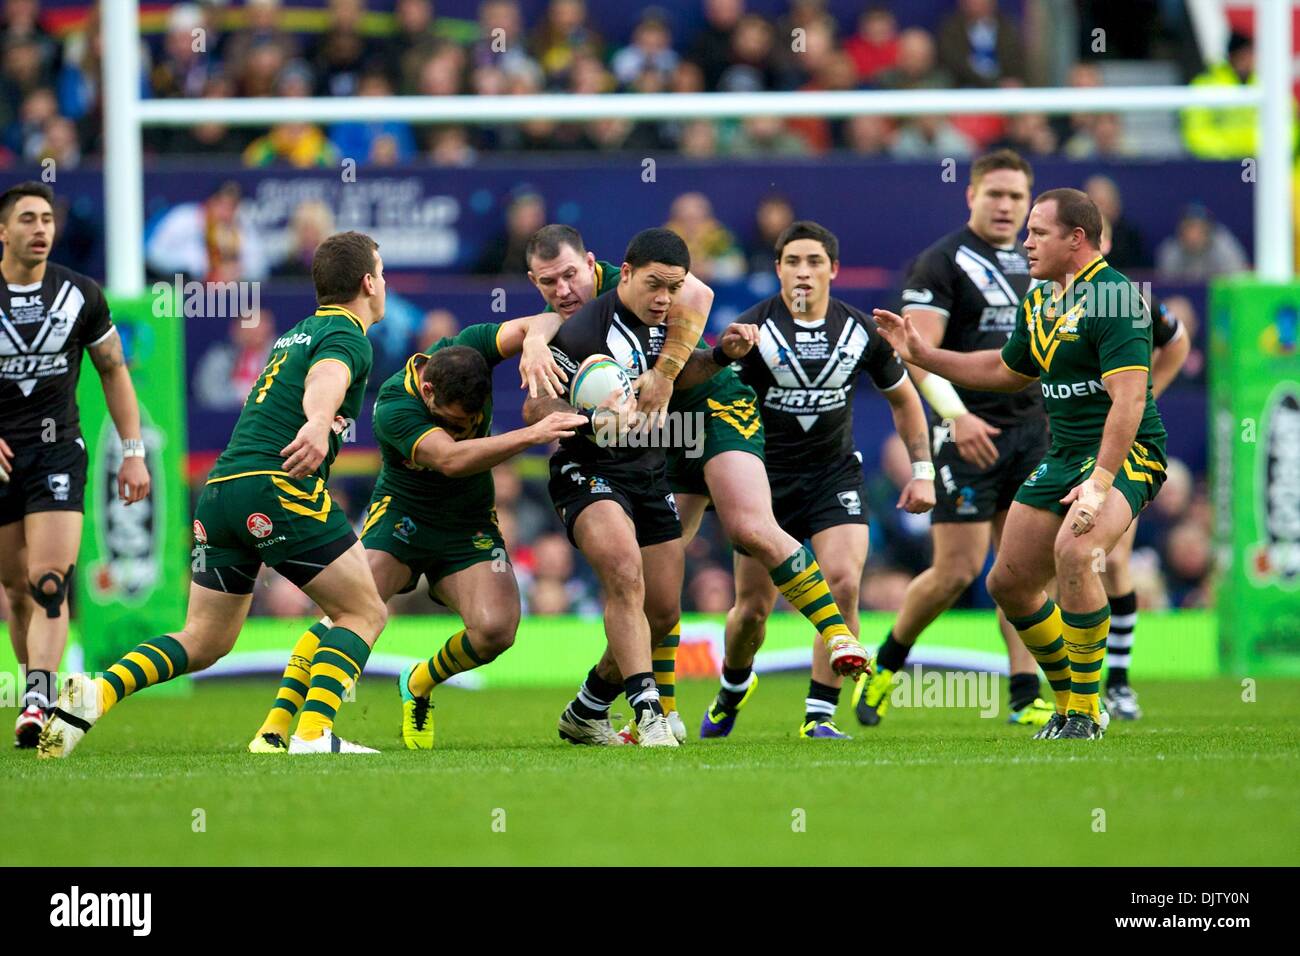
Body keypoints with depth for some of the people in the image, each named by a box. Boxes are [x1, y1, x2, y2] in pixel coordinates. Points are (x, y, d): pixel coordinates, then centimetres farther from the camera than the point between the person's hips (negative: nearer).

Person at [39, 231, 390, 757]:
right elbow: (324, 381, -26)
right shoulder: (348, 337, -3)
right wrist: (319, 425, -44)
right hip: (278, 488, -8)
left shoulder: (295, 335, 25)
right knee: (364, 613, 1)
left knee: (203, 642, 10)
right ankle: (314, 733, -16)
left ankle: (96, 694, -11)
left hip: (220, 495, 8)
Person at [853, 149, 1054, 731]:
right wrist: (956, 414, -28)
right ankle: (886, 663, 16)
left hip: (1029, 430, 6)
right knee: (957, 572, -7)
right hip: (968, 435, -6)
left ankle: (1025, 697, 1)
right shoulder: (942, 262, -7)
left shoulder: (1034, 264, 15)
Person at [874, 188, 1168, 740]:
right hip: (1064, 455, 10)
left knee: (1073, 552, -33)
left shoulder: (1115, 298, -18)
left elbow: (1129, 397, -25)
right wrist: (921, 354, 23)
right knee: (1009, 583, 8)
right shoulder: (1038, 302, 12)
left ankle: (1086, 714, -23)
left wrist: (1100, 482, -33)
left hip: (1124, 452, -10)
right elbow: (1007, 370, 29)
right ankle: (1068, 704, 27)